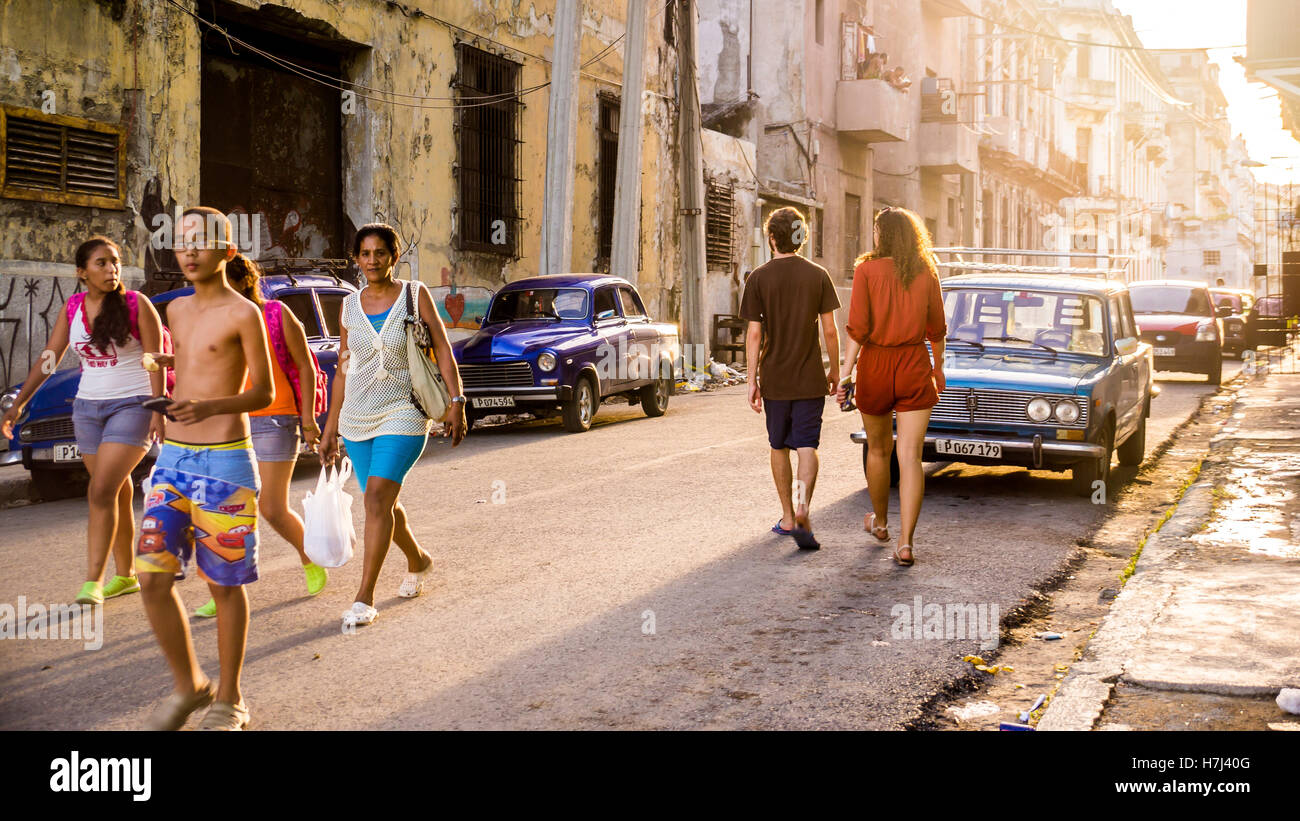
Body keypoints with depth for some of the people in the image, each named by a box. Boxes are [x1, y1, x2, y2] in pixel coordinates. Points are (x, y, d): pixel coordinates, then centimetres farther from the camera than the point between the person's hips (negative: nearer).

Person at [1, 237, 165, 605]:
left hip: (132, 405, -5)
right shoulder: (73, 308, 5)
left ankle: (93, 581, -13)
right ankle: (126, 575, 22)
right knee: (118, 495, 12)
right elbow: (47, 360, 7)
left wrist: (158, 412, -14)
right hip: (88, 407, 5)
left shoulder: (137, 305, -8)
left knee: (101, 492, -15)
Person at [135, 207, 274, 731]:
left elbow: (264, 394, -10)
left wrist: (209, 407, -24)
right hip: (173, 457, 6)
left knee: (225, 584, 3)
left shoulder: (243, 314, -7)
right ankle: (188, 686, 15)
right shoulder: (177, 310, 13)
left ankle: (229, 700, 17)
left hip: (224, 462, -6)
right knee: (153, 577, -3)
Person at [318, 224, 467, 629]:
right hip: (357, 417, 5)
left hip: (403, 414, -4)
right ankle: (418, 561, 39)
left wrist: (456, 404, -13)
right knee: (383, 503, 12)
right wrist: (331, 428, 12)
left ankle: (365, 597, -12)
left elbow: (443, 351, -4)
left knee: (377, 497, -16)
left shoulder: (415, 295, -2)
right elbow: (343, 370, 12)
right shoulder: (349, 306, 7)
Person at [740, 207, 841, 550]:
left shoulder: (759, 278, -4)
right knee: (807, 445, 0)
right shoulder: (818, 275, -1)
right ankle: (802, 506, -22)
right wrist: (834, 370, 11)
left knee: (779, 447, 13)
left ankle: (788, 517, 21)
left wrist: (752, 380, 0)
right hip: (810, 379, 0)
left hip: (775, 378, 0)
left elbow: (754, 334, -5)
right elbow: (829, 331, -1)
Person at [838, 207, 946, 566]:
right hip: (914, 366, 1)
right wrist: (939, 365, 25)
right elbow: (936, 328, 9)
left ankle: (880, 522, 39)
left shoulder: (867, 270, -6)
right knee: (910, 457, -2)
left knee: (878, 449, 19)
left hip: (875, 365, -1)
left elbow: (858, 328, -12)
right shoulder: (927, 273, 2)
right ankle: (906, 543, -11)